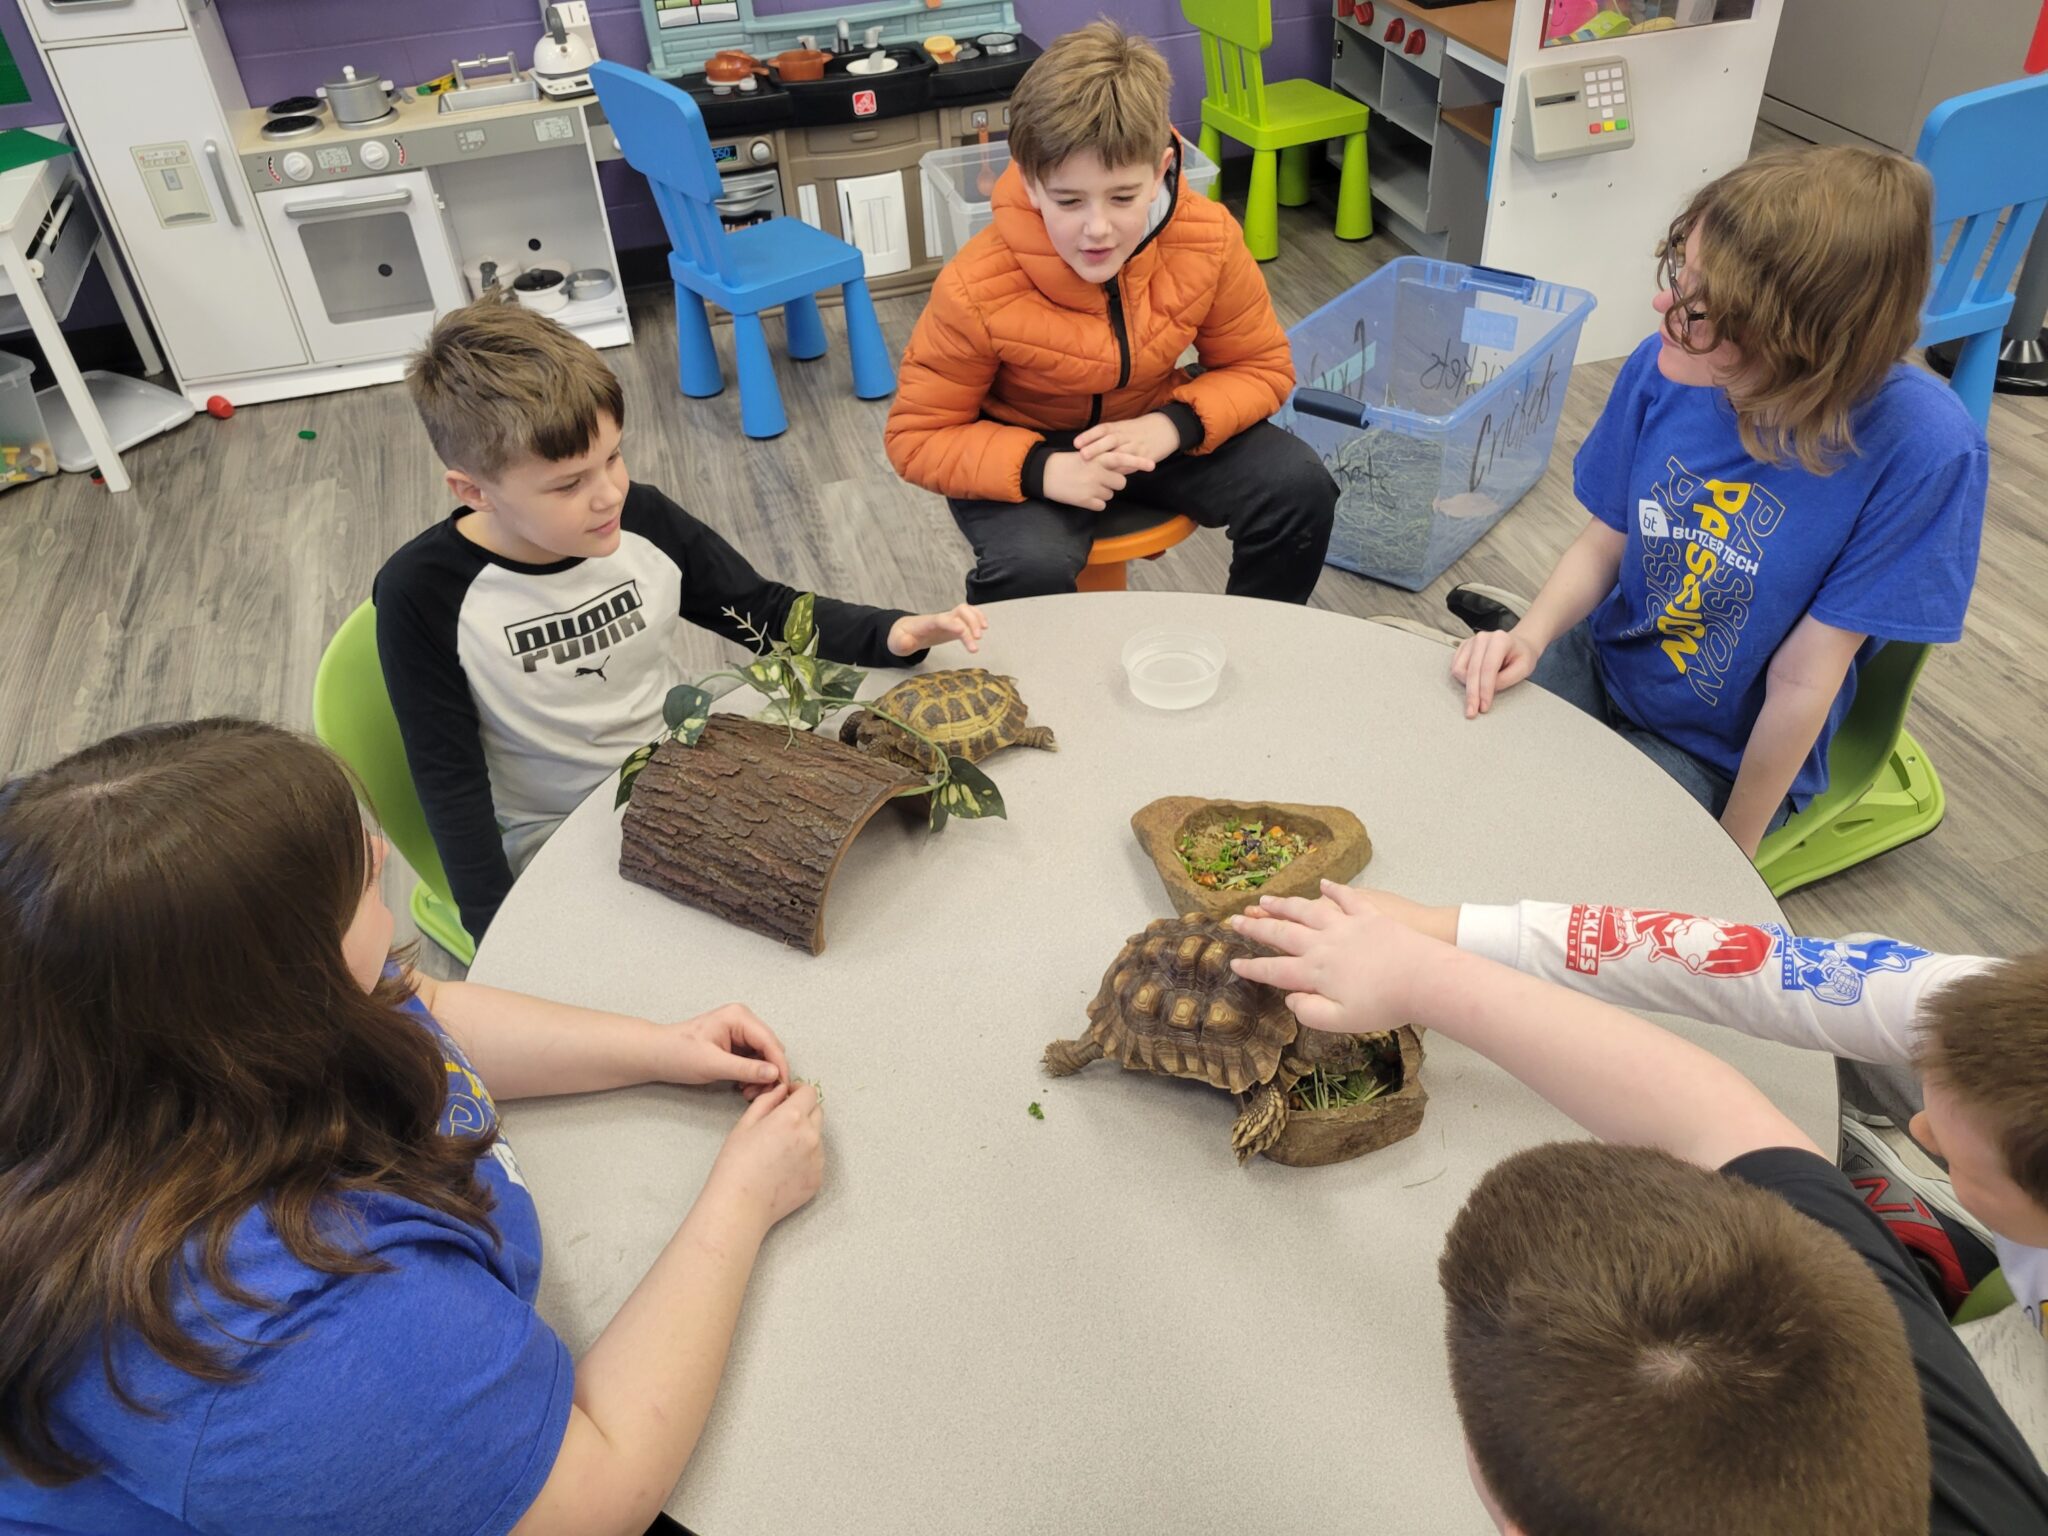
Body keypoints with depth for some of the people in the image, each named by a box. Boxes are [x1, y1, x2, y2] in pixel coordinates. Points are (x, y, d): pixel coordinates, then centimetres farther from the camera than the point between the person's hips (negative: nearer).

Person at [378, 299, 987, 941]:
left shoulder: (645, 522, -11)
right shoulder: (424, 594, -19)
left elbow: (765, 612, 3)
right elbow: (449, 778, -12)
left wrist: (893, 633, -13)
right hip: (557, 836, -4)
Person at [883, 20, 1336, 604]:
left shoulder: (1209, 239, -19)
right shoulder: (975, 291, -27)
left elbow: (1261, 368, -4)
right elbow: (918, 436, -16)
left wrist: (1173, 425, -27)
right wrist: (1042, 469, -34)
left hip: (1153, 430, 4)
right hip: (1023, 450, -3)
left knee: (1299, 487, -16)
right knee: (1033, 568, -35)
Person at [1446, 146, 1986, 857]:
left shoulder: (1918, 448, -27)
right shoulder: (1664, 366, -17)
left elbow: (1805, 677, -21)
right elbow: (1604, 542, -2)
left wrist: (1730, 854, -12)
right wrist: (1531, 638, -21)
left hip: (1716, 755, -4)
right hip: (1602, 659, 4)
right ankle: (1519, 628, 17)